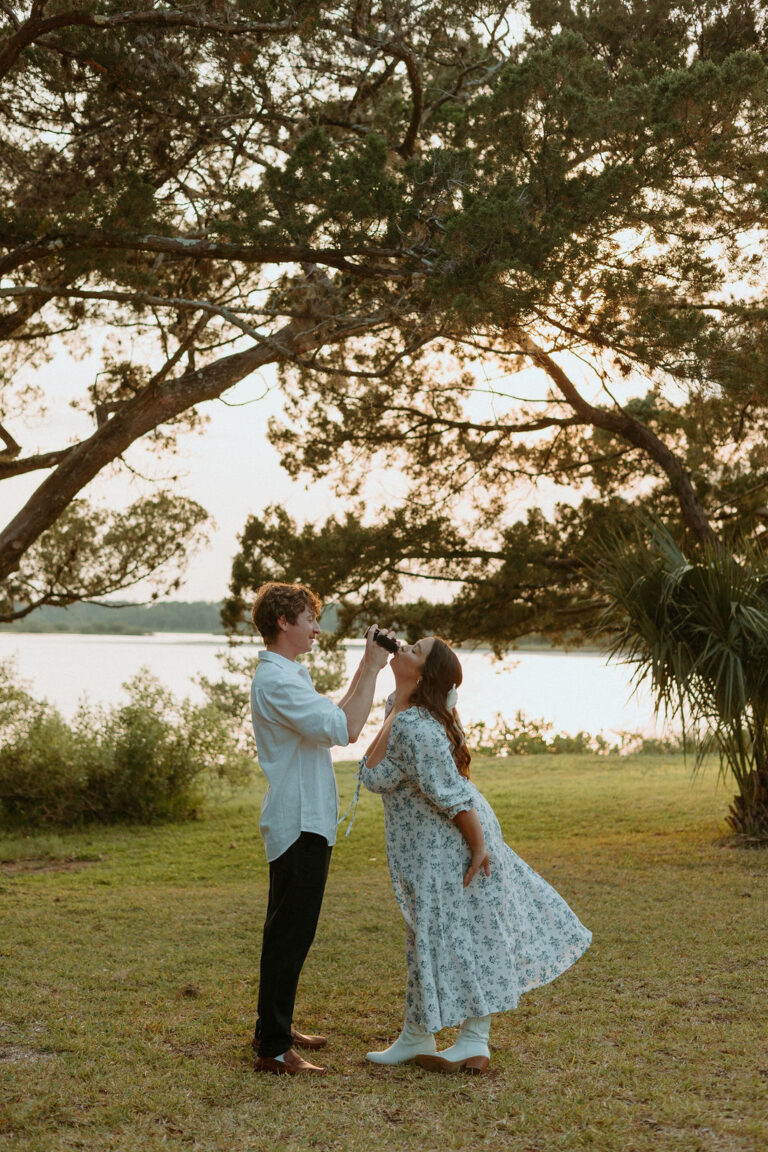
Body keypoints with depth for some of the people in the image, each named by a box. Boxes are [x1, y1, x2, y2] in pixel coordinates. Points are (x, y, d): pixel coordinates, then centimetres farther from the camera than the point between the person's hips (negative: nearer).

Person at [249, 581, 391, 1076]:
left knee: (288, 932, 19)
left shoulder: (285, 675, 17)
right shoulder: (277, 680, -19)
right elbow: (344, 729, -26)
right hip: (300, 824, -11)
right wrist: (371, 670, -20)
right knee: (290, 936, -7)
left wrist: (365, 671, 14)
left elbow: (334, 722, 21)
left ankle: (275, 1028, 30)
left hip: (303, 821, 11)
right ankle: (273, 1049, -3)